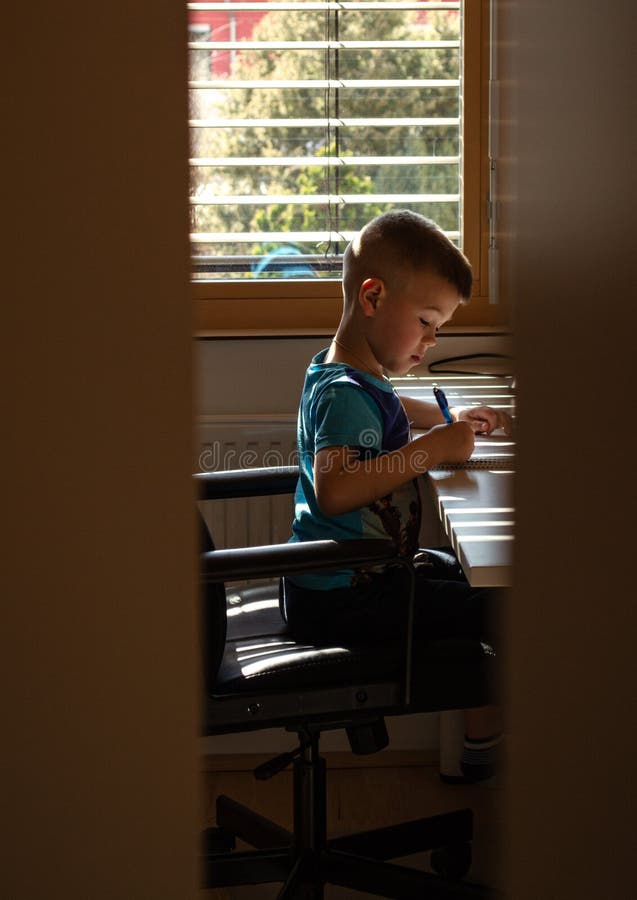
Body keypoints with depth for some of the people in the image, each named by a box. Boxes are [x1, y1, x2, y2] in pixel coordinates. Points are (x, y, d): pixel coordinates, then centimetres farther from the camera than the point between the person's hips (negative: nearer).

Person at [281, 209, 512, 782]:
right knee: (496, 607, -14)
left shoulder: (360, 380, 12)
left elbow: (393, 411, 38)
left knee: (467, 573, 27)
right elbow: (334, 489, -39)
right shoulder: (345, 394, -22)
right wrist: (429, 449, -34)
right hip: (340, 599, -11)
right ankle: (483, 751, 2)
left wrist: (456, 420, 22)